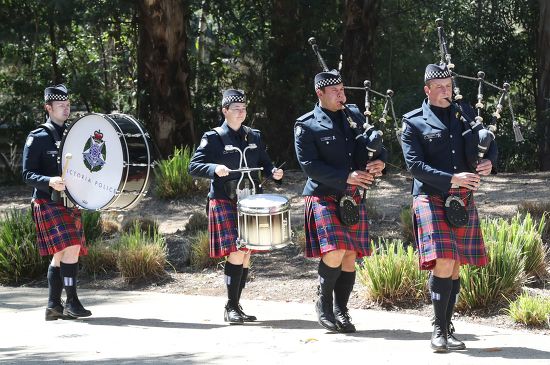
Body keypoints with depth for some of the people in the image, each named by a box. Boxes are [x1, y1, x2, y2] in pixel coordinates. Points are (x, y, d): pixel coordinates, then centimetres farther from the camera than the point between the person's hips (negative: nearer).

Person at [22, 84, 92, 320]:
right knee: (71, 248, -18)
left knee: (60, 255, 8)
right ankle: (71, 301, -14)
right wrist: (50, 182, -25)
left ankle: (54, 306, 12)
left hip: (71, 203, 7)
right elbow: (27, 175, -8)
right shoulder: (37, 138, -4)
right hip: (48, 203, -7)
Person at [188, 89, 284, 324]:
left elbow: (264, 163, 20)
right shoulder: (213, 138, -3)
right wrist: (215, 169, -24)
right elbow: (194, 167, -5)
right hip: (225, 204, -6)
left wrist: (273, 172, -2)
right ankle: (230, 308, -7)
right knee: (237, 252, -15)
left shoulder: (254, 137, 12)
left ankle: (236, 307, 16)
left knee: (246, 254, 7)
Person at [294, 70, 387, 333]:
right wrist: (347, 177, -19)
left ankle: (341, 311, 15)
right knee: (335, 252, -19)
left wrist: (379, 161, -6)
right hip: (323, 198, -5)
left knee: (350, 257, 4)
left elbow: (377, 145, 18)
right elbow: (309, 165, -12)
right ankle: (323, 302, 2)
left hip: (352, 199, 5)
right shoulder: (306, 126, -3)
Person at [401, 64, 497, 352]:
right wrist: (452, 179, -21)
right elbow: (415, 164, -11)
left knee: (455, 267, 8)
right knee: (444, 263, -17)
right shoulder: (413, 123, -2)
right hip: (431, 199, -5)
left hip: (463, 200, 5)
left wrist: (489, 160, -4)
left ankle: (447, 328, 18)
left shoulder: (464, 113, 13)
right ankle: (439, 329, -6)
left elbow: (489, 142, 20)